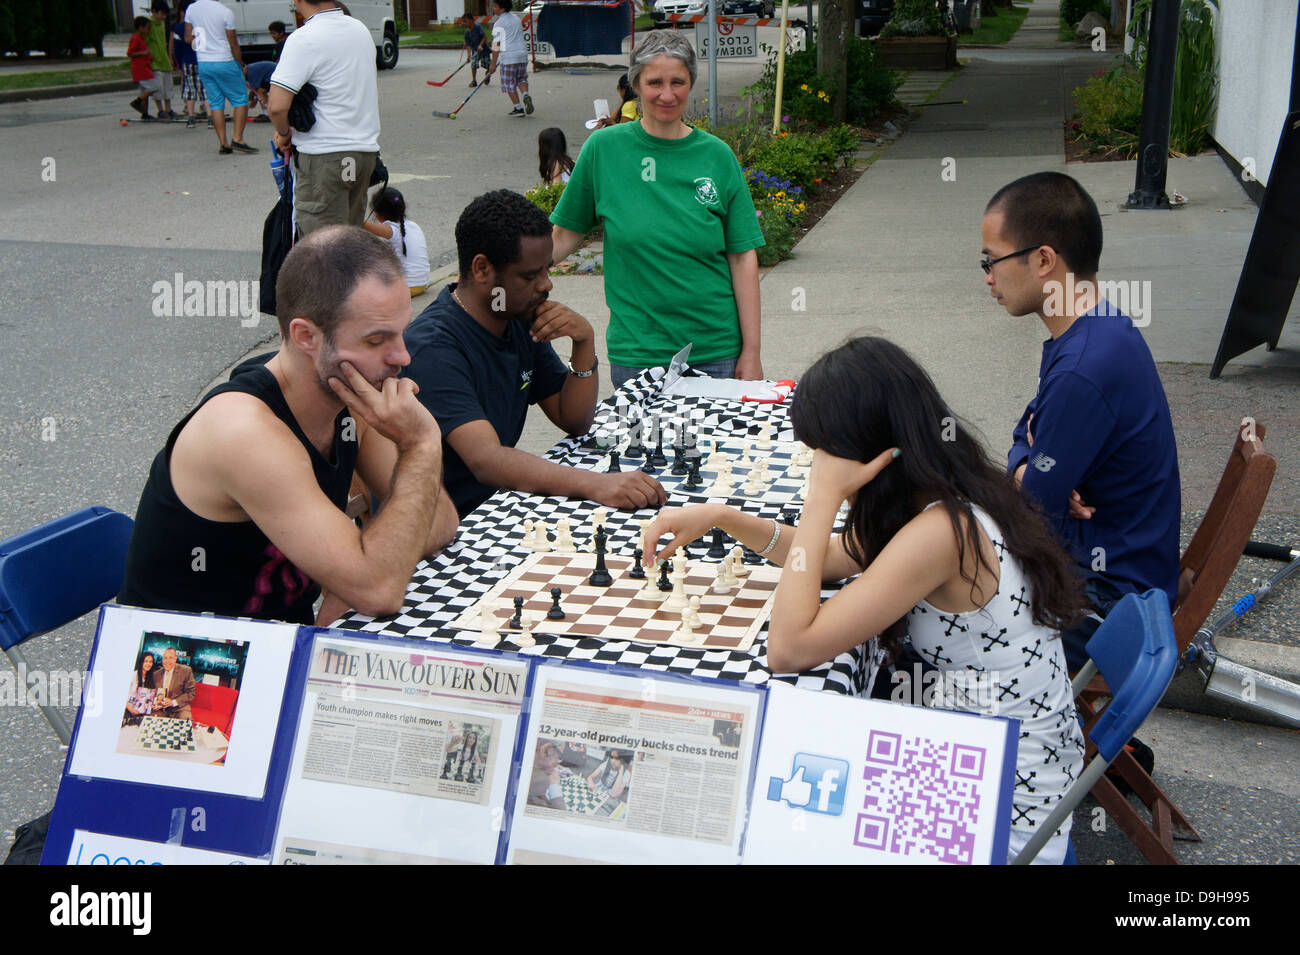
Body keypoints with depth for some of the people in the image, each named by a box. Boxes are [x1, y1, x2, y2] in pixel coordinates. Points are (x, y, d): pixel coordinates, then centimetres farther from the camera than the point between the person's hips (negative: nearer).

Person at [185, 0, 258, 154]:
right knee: (241, 100, 5)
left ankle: (223, 144, 6)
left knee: (215, 103, 9)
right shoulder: (225, 12, -12)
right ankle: (237, 139, -5)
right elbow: (233, 44, -8)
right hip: (225, 62, -5)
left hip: (203, 64, 5)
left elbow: (188, 39, 8)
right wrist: (241, 63, 5)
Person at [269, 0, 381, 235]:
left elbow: (277, 106, -21)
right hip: (366, 149, 8)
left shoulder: (304, 39, -14)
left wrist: (284, 132, -2)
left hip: (324, 155, -8)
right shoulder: (361, 29, 11)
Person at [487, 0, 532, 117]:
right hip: (522, 54, 7)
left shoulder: (498, 24, -8)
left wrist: (493, 64, -5)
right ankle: (526, 95, -8)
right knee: (521, 78, 19)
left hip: (508, 56, -7)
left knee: (510, 84, 2)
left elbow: (496, 45, -9)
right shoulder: (516, 19, 14)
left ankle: (518, 108, 1)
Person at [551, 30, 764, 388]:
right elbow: (566, 234, 6)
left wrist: (751, 352, -2)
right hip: (635, 354, 0)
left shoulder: (717, 156, 1)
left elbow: (742, 257, 1)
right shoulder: (603, 149, -1)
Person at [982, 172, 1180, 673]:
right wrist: (1029, 471, -10)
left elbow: (1032, 506, -21)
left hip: (1109, 591, -10)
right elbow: (1026, 436, 11)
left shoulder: (1083, 371, -30)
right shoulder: (1099, 329, 3)